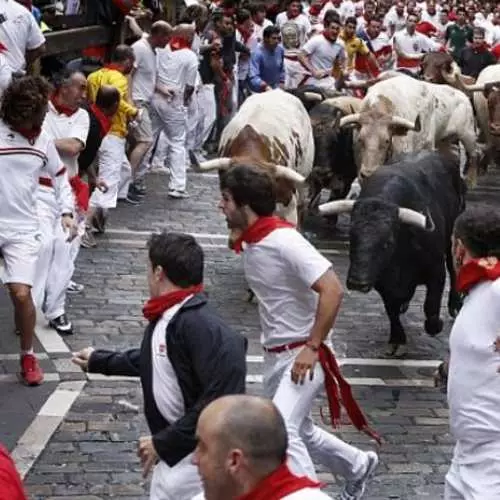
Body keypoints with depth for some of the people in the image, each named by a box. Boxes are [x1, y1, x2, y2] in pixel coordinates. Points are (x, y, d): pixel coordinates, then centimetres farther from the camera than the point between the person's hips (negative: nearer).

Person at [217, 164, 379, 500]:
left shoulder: (284, 241, -24)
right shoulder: (249, 243, 3)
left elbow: (333, 290, -28)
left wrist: (312, 347, -25)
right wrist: (271, 341, 16)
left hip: (304, 355, -9)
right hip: (275, 355, 9)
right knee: (298, 429, 23)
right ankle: (359, 466, 45)